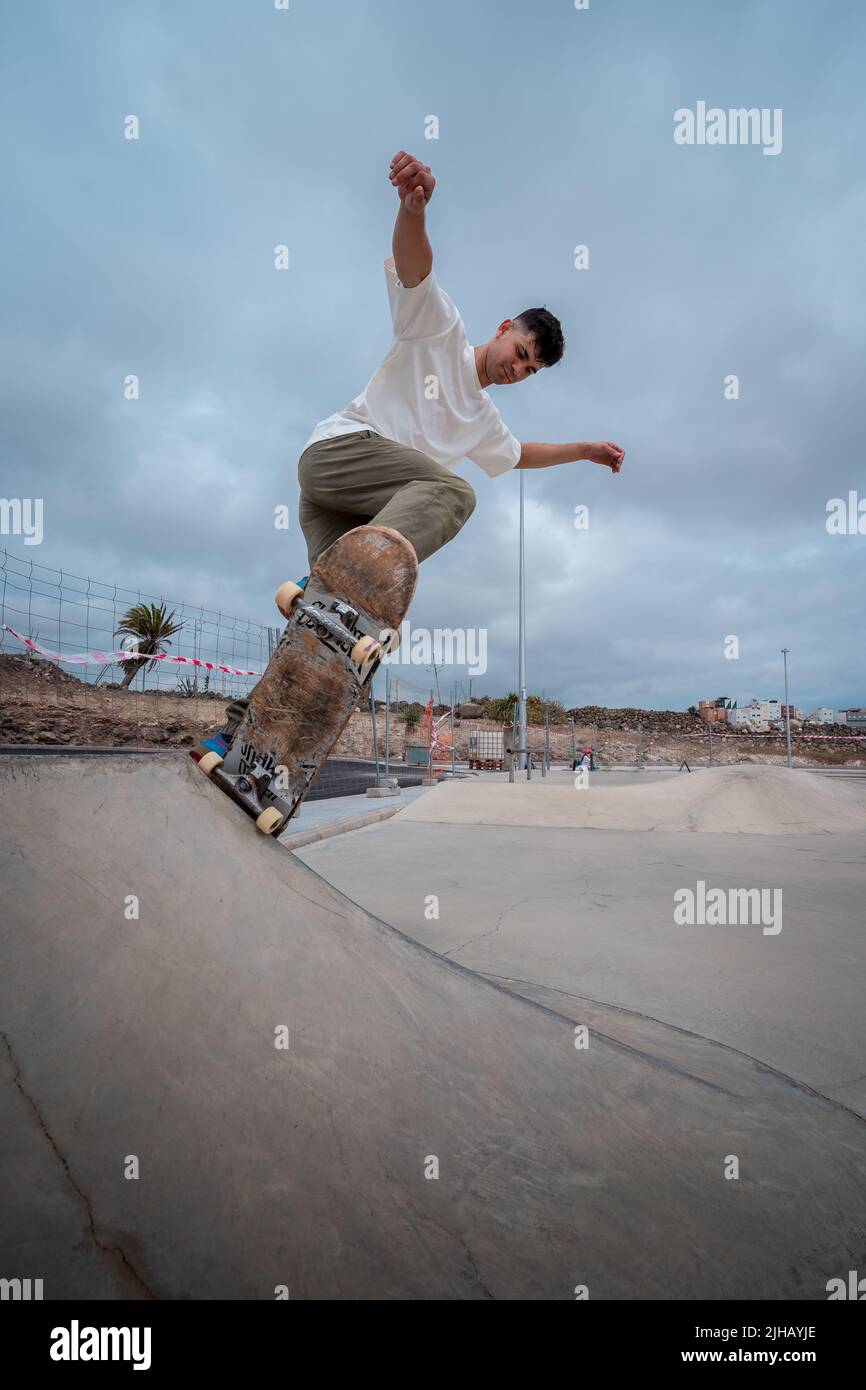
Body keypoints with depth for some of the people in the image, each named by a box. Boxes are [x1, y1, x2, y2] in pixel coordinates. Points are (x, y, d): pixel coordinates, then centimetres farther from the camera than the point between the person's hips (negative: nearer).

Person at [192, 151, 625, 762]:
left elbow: (518, 455, 47)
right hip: (338, 448, -6)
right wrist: (414, 208, -29)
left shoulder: (484, 418, 30)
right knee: (453, 491, -29)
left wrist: (586, 449, 47)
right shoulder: (441, 328, 10)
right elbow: (411, 265, -8)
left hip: (360, 507, 7)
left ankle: (238, 731, -13)